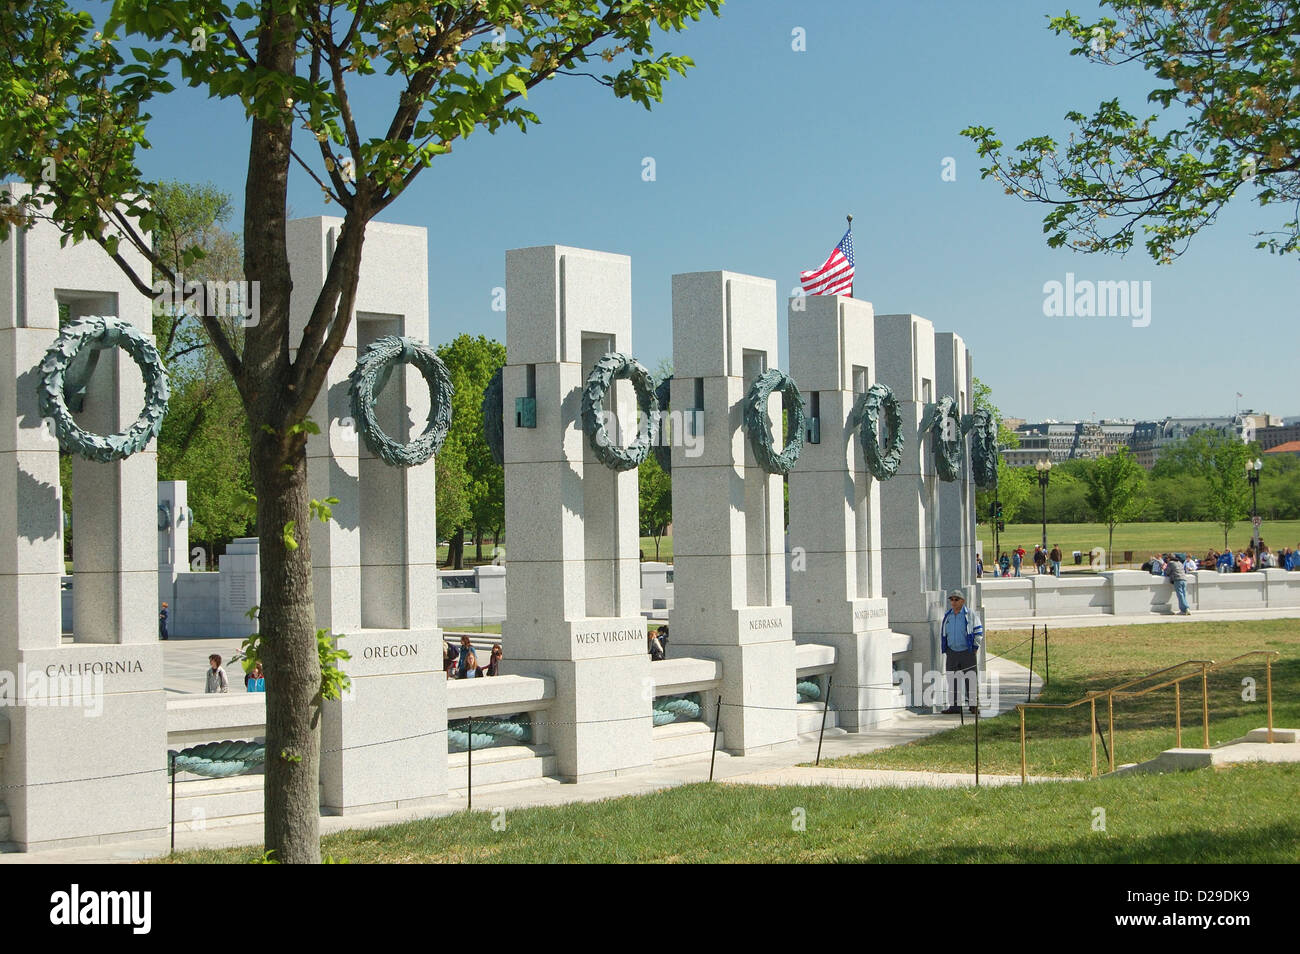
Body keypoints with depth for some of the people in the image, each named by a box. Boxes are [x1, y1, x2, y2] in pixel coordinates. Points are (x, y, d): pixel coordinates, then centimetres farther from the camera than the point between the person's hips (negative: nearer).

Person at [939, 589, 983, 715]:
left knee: (971, 680, -2)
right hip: (952, 652, 4)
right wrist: (945, 650, 12)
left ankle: (973, 705, 4)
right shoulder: (947, 616, 11)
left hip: (968, 652, -4)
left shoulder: (970, 614, -2)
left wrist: (974, 648, -6)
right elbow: (943, 633, 19)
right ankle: (955, 706, 8)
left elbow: (978, 632, -1)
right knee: (953, 681, 4)